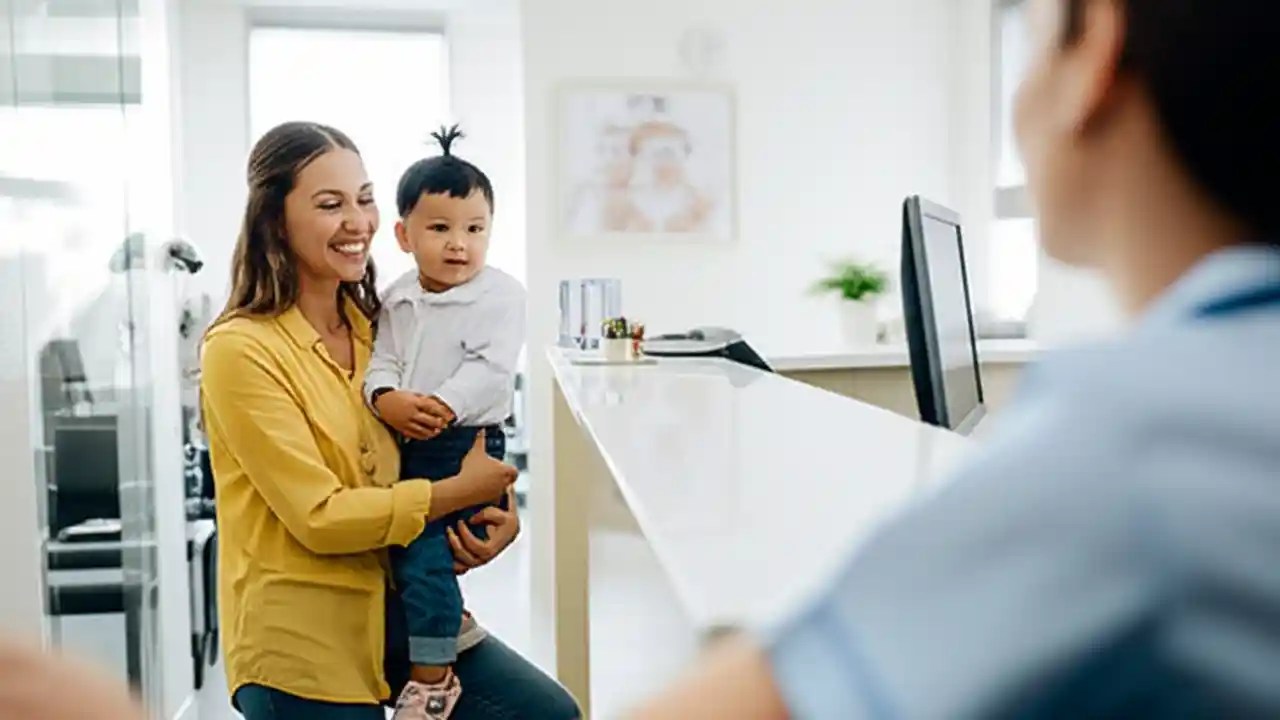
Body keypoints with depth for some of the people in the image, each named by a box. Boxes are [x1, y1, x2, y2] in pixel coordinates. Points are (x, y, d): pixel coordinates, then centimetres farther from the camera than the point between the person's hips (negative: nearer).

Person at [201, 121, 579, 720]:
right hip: (301, 637, -5)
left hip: (398, 610, 6)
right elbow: (319, 517, -17)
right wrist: (463, 492, -13)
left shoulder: (375, 327, 6)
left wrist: (498, 513, -7)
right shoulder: (240, 350, -13)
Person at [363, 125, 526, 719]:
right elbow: (380, 362, 5)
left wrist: (443, 407, -26)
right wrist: (387, 400, -16)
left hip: (465, 445, -7)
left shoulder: (500, 295, -7)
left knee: (423, 553, -14)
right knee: (391, 538, 20)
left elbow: (491, 369, -15)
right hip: (402, 446, 7)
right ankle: (447, 617, 42)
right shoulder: (398, 298, 9)